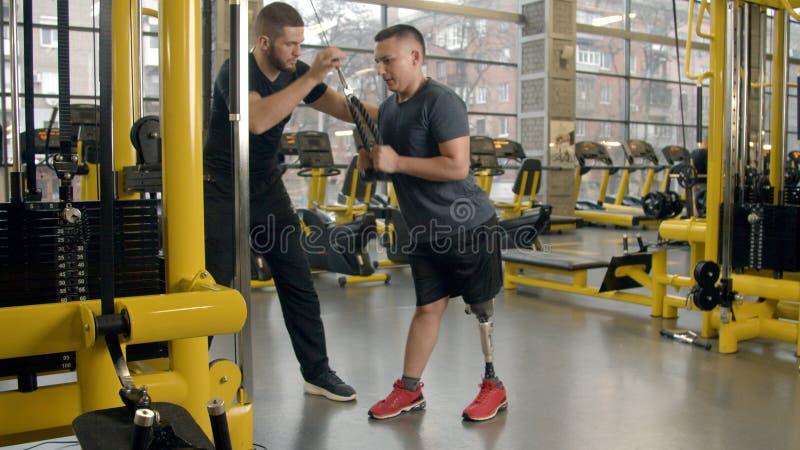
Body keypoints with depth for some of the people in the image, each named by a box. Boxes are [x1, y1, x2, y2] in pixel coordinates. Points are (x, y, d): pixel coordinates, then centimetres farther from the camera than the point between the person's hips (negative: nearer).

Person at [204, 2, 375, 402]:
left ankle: (317, 373, 16)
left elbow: (343, 107, 4)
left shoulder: (295, 72, -1)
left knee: (298, 283, 5)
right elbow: (258, 118, -40)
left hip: (267, 187, 6)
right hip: (222, 189, -6)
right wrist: (312, 77, -42)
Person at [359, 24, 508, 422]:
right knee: (428, 308, 13)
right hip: (425, 232, 7)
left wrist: (397, 162, -25)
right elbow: (391, 161, 21)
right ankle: (409, 391, 21)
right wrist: (371, 161, -2)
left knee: (481, 308, 6)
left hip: (468, 227, -7)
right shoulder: (387, 108, 8)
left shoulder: (441, 102, -18)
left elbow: (457, 166, -26)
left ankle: (495, 386, 21)